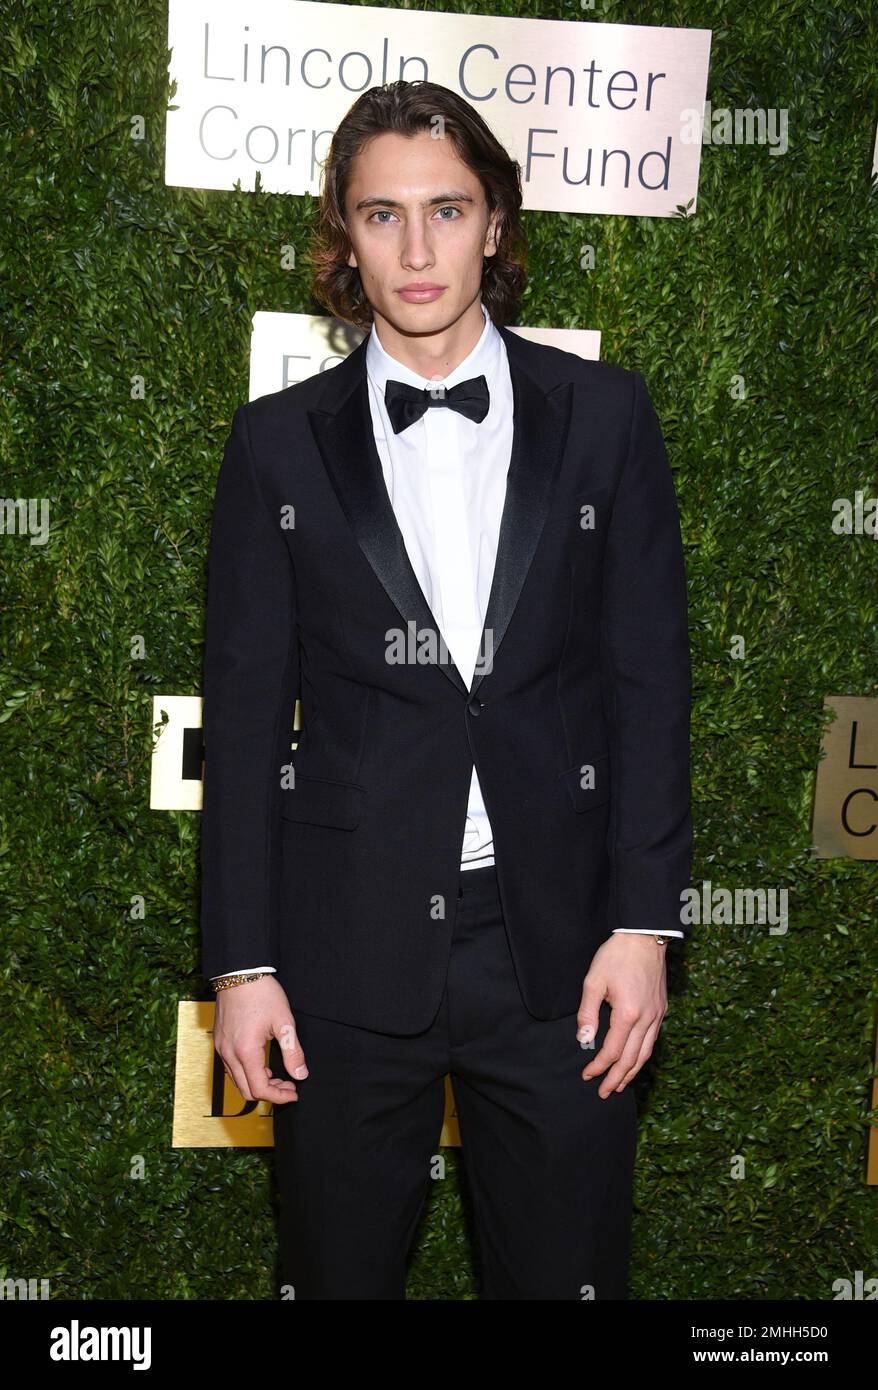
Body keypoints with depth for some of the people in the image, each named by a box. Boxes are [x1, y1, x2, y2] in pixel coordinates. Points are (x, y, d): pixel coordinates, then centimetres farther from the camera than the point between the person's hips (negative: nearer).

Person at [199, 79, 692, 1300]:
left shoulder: (603, 414, 2)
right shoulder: (281, 442, 2)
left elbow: (649, 679, 2)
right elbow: (245, 712, 2)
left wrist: (644, 921, -4)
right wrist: (242, 963, -1)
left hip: (558, 941, 0)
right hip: (347, 952, 0)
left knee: (566, 1271, 13)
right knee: (340, 1272, 15)